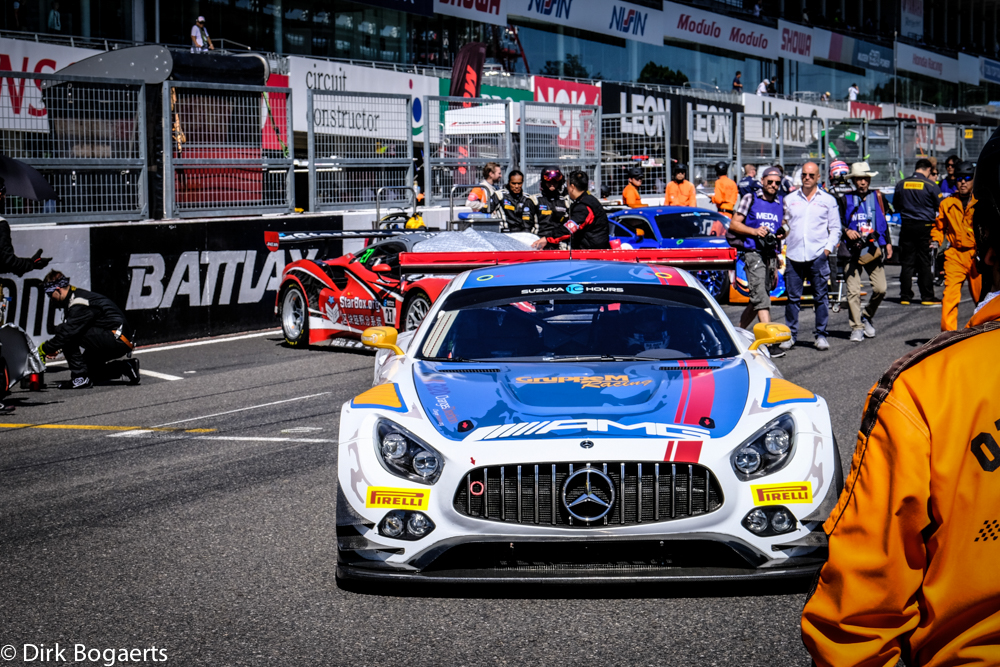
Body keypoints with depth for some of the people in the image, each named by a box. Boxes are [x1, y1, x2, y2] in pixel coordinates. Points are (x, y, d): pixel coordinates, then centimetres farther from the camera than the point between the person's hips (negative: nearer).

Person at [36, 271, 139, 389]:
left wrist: (44, 350, -14)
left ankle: (80, 378, -13)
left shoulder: (79, 304, -18)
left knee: (70, 336, -18)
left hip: (118, 339, -11)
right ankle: (126, 367, 16)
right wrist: (52, 348, 8)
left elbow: (65, 333, -24)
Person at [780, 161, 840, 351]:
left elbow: (835, 228, 10)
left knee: (820, 297, 0)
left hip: (818, 256, -1)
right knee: (792, 297, 0)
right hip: (793, 255, 1)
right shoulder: (790, 200, 14)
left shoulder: (828, 200, 10)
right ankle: (790, 334, 7)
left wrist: (828, 248, -2)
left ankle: (821, 335, 7)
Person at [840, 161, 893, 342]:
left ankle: (867, 317, 21)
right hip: (853, 250, -2)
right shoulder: (846, 199, 4)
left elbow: (884, 221, 19)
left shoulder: (877, 197, 11)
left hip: (874, 250, 2)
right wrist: (846, 231, -13)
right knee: (853, 291, -5)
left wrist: (888, 243, 15)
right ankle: (857, 328, 3)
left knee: (880, 289, -4)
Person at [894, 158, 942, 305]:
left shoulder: (901, 184, 3)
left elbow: (895, 205, 15)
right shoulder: (931, 185, -8)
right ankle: (927, 296, 4)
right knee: (924, 262, 2)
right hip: (925, 226, -3)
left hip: (906, 226, 3)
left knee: (906, 261, 6)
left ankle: (905, 296, 6)